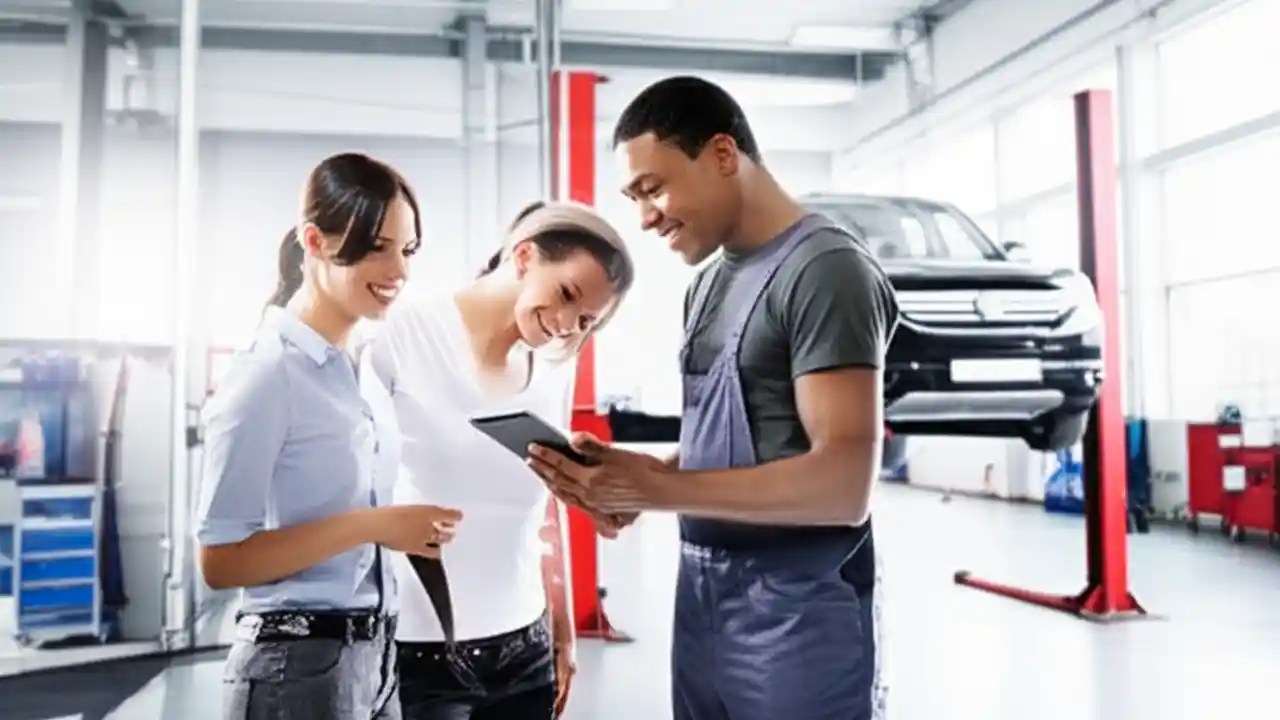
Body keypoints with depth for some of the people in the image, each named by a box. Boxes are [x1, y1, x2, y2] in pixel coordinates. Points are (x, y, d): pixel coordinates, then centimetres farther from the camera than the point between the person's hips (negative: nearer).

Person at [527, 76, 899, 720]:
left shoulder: (826, 270, -14)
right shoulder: (709, 284, 13)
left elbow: (844, 484, -21)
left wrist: (658, 488, -20)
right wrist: (629, 481, -4)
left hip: (797, 613, -8)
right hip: (701, 601, 8)